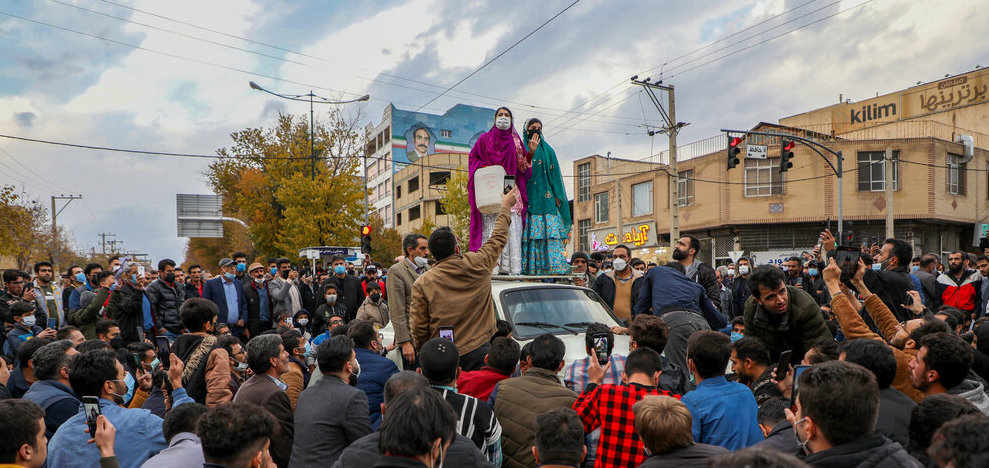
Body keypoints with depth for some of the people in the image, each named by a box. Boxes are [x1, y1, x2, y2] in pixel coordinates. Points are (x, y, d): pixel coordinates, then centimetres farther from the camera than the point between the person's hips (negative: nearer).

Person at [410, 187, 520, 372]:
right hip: (479, 352, 0)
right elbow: (498, 239, 20)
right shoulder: (478, 265, 1)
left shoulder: (422, 283, -2)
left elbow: (419, 329, -2)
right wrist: (506, 207, 35)